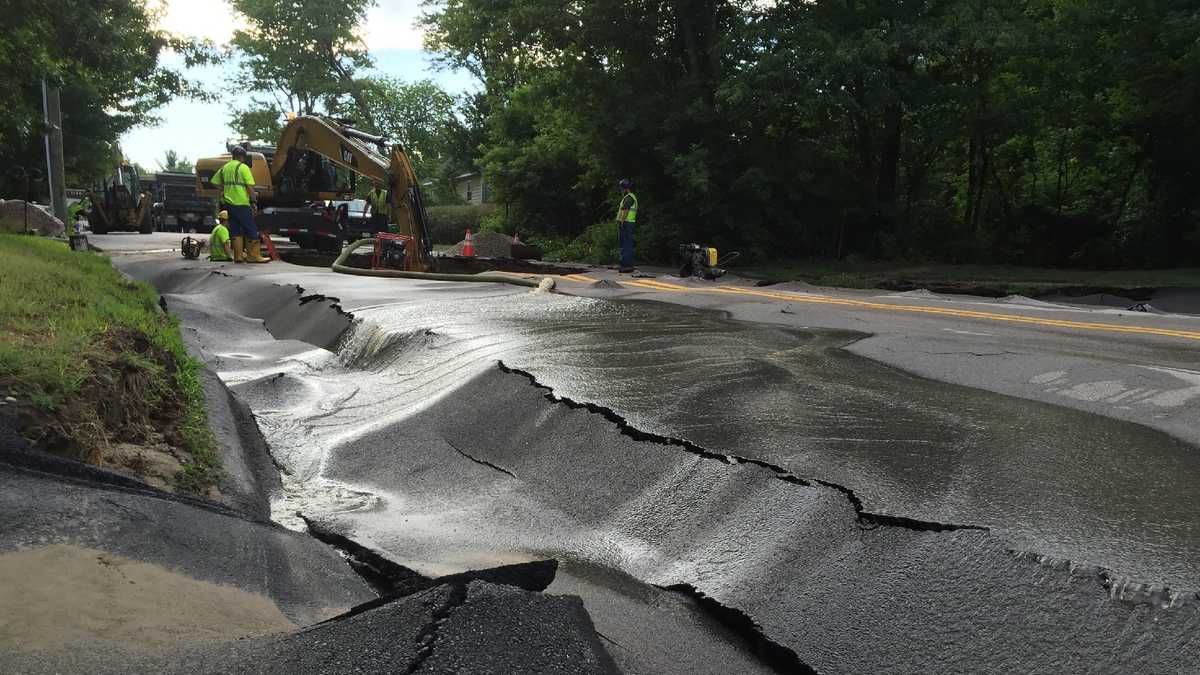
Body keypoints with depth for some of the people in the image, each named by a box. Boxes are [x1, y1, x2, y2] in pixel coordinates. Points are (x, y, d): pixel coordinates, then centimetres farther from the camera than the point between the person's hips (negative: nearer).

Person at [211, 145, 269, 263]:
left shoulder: (224, 168, 12)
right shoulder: (243, 167, -8)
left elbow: (214, 182, 14)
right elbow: (250, 187, -13)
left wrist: (225, 189, 18)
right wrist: (254, 201, -6)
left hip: (229, 203, 7)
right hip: (242, 204, -7)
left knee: (236, 231, 11)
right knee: (251, 231, -1)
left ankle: (238, 256, 11)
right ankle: (253, 256, -2)